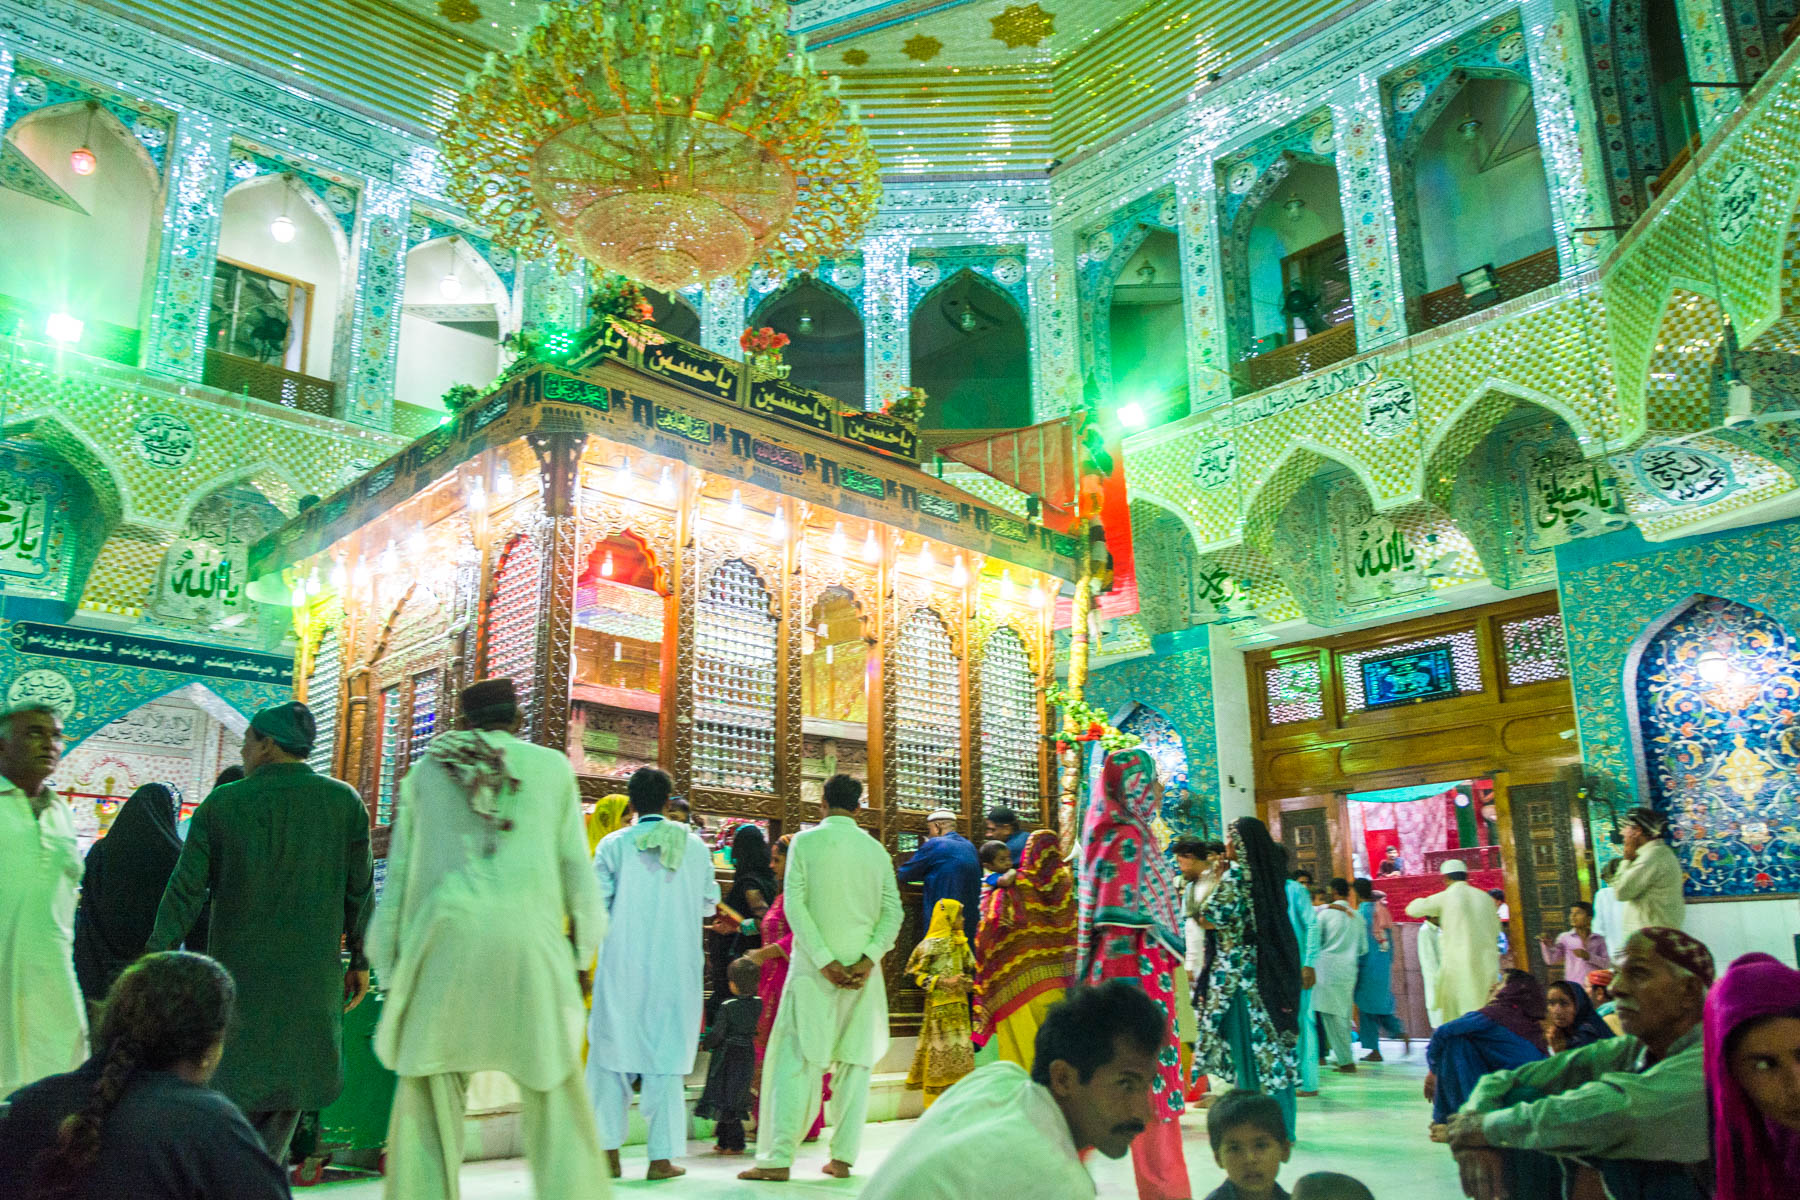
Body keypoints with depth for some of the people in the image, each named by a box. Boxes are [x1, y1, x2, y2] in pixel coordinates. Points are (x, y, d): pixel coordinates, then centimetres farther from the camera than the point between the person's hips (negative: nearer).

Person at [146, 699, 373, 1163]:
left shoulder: (220, 804, -3)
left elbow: (186, 890, -3)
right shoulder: (345, 802, -2)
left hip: (238, 965, 0)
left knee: (236, 1080, 14)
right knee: (291, 1072, 12)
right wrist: (360, 960, 8)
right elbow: (360, 890, 0)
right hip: (312, 971, 0)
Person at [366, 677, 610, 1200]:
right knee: (557, 1097, 6)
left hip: (444, 942, 1)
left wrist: (391, 967, 18)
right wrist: (581, 953, 15)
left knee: (427, 1097, 8)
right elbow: (576, 867, 8)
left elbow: (398, 873, 14)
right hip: (529, 942, -1)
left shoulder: (425, 772, 14)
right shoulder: (553, 767, 10)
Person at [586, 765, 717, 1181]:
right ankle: (662, 1157, 8)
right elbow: (708, 903, 10)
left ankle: (609, 1151, 12)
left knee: (611, 1052, 11)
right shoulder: (695, 845, 2)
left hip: (623, 965, -1)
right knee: (667, 1057, 7)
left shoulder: (614, 845, -5)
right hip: (678, 968, 1)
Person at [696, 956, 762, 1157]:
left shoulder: (727, 1007, -18)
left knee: (727, 1100, 3)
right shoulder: (758, 1005, -4)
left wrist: (705, 1044, 5)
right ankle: (724, 1140, 27)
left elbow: (717, 1033, -14)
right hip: (747, 1055, 6)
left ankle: (735, 1144, 2)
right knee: (736, 1099, 16)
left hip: (728, 1055, -6)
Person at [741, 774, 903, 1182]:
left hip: (814, 966, -3)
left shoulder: (805, 841, -2)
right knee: (855, 1061, 8)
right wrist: (868, 960, -8)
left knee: (795, 1060, 1)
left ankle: (779, 1159, -1)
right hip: (862, 969, 3)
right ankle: (843, 1158, 9)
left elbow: (795, 905, -10)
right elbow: (893, 912, -1)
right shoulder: (876, 849, 7)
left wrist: (824, 961, -12)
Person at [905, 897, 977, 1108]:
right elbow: (918, 973, -9)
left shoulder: (961, 943, 15)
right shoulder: (932, 944, -7)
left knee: (961, 1048, 5)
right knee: (940, 1049, -5)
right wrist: (944, 982, -17)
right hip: (939, 1004, -7)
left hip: (959, 1003, 7)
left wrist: (968, 981, 1)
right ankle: (936, 1104, 2)